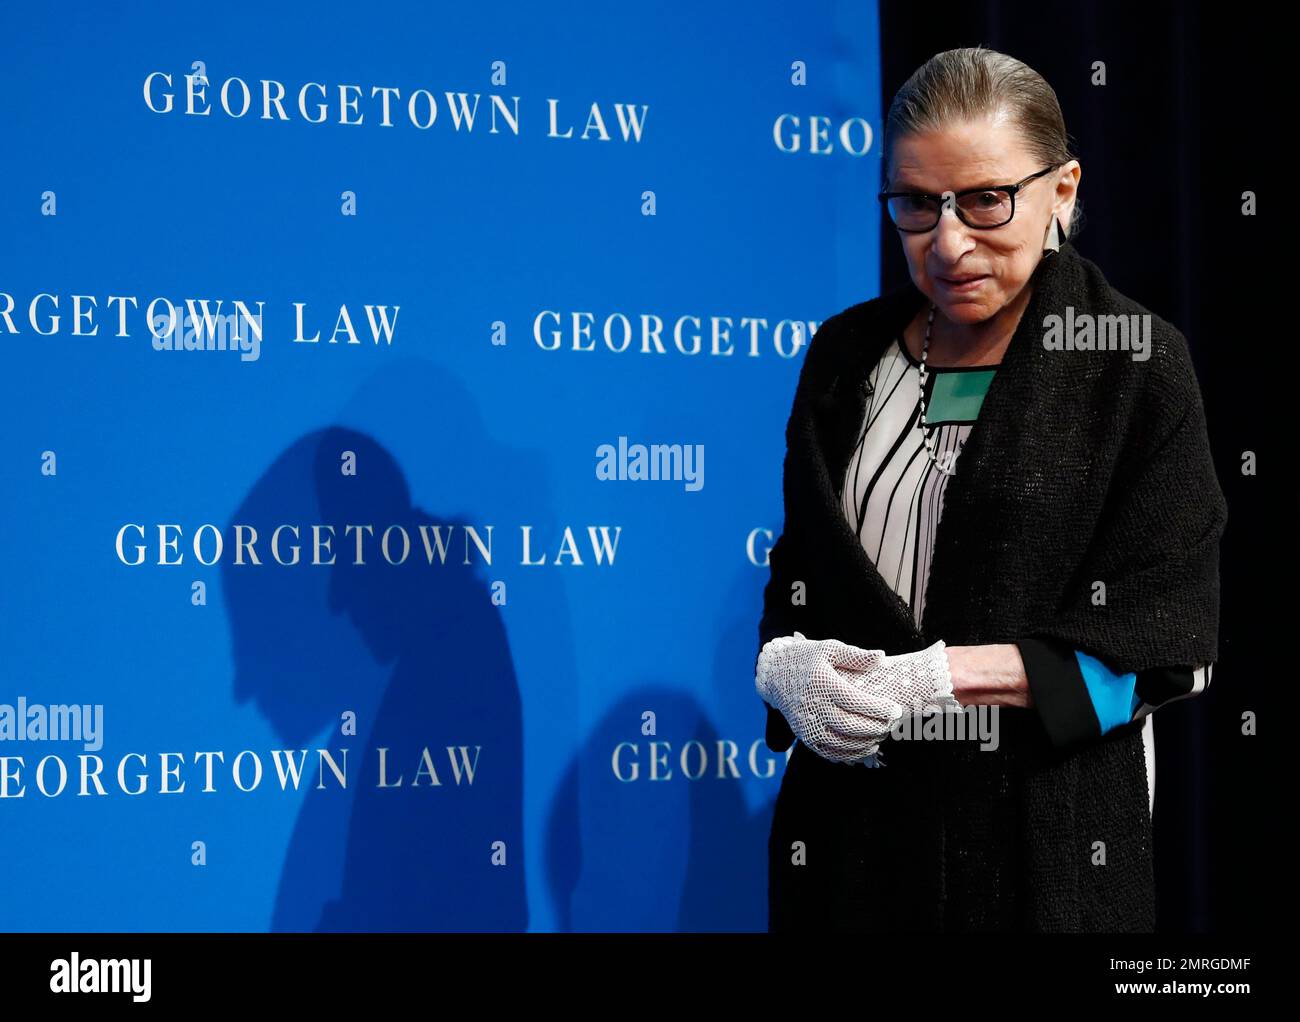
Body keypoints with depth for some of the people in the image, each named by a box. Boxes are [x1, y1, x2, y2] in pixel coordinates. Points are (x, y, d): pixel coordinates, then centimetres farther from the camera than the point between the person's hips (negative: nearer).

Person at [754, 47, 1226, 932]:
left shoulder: (1140, 367, -7)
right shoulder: (846, 353, 8)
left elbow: (1161, 644, -11)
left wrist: (935, 675, -20)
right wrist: (786, 668, -10)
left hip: (1044, 839, -4)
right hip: (848, 822, 4)